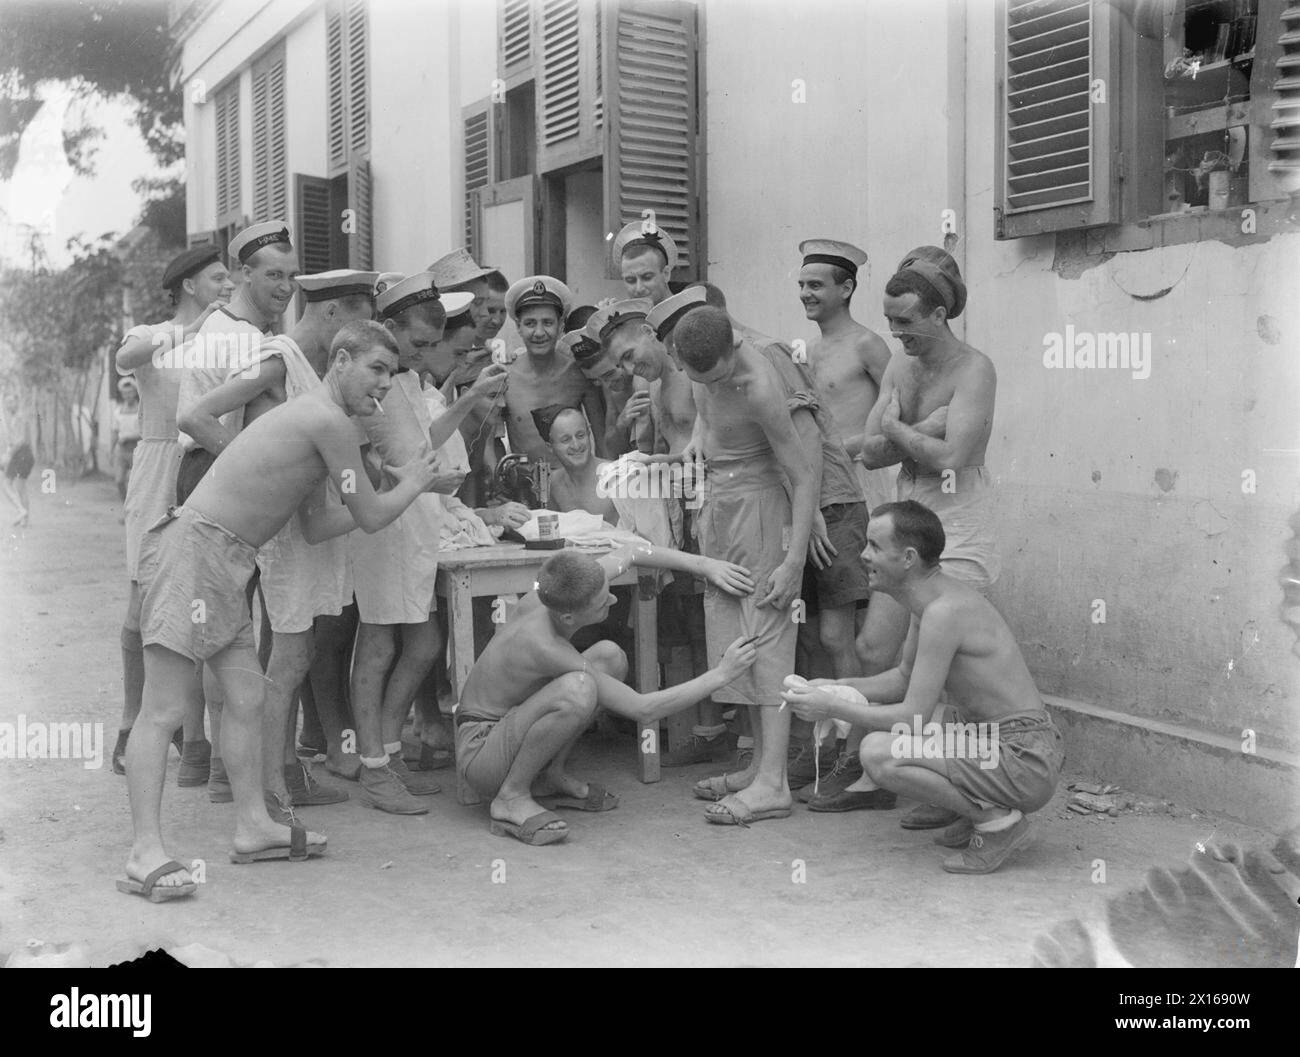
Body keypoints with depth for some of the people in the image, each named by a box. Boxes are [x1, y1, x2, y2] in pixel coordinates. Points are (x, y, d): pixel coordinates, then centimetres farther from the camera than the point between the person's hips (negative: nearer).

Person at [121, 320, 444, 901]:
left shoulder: (309, 417, 19)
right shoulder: (330, 420, -12)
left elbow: (317, 526, 19)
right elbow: (371, 518, -6)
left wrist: (390, 484, 18)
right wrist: (413, 483, 12)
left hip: (222, 562, 10)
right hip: (191, 547, -10)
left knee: (247, 696, 11)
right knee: (163, 711, -10)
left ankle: (252, 825, 19)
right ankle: (146, 853, -9)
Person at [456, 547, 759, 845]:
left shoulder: (548, 594, -13)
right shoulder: (545, 647, -34)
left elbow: (628, 554, 5)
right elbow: (642, 711, -27)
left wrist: (705, 565, -5)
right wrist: (720, 675, -23)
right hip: (479, 752, -9)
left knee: (609, 655, -4)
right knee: (578, 689, -36)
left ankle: (552, 774, 5)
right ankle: (512, 796, -15)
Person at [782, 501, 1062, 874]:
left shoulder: (944, 610, -22)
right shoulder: (929, 595, 8)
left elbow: (913, 717, -20)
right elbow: (905, 678, 21)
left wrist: (833, 709, -11)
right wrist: (838, 687, 8)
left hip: (1023, 758, -10)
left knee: (878, 754, -23)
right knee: (874, 723, 18)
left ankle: (998, 819, -7)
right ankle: (983, 806, 14)